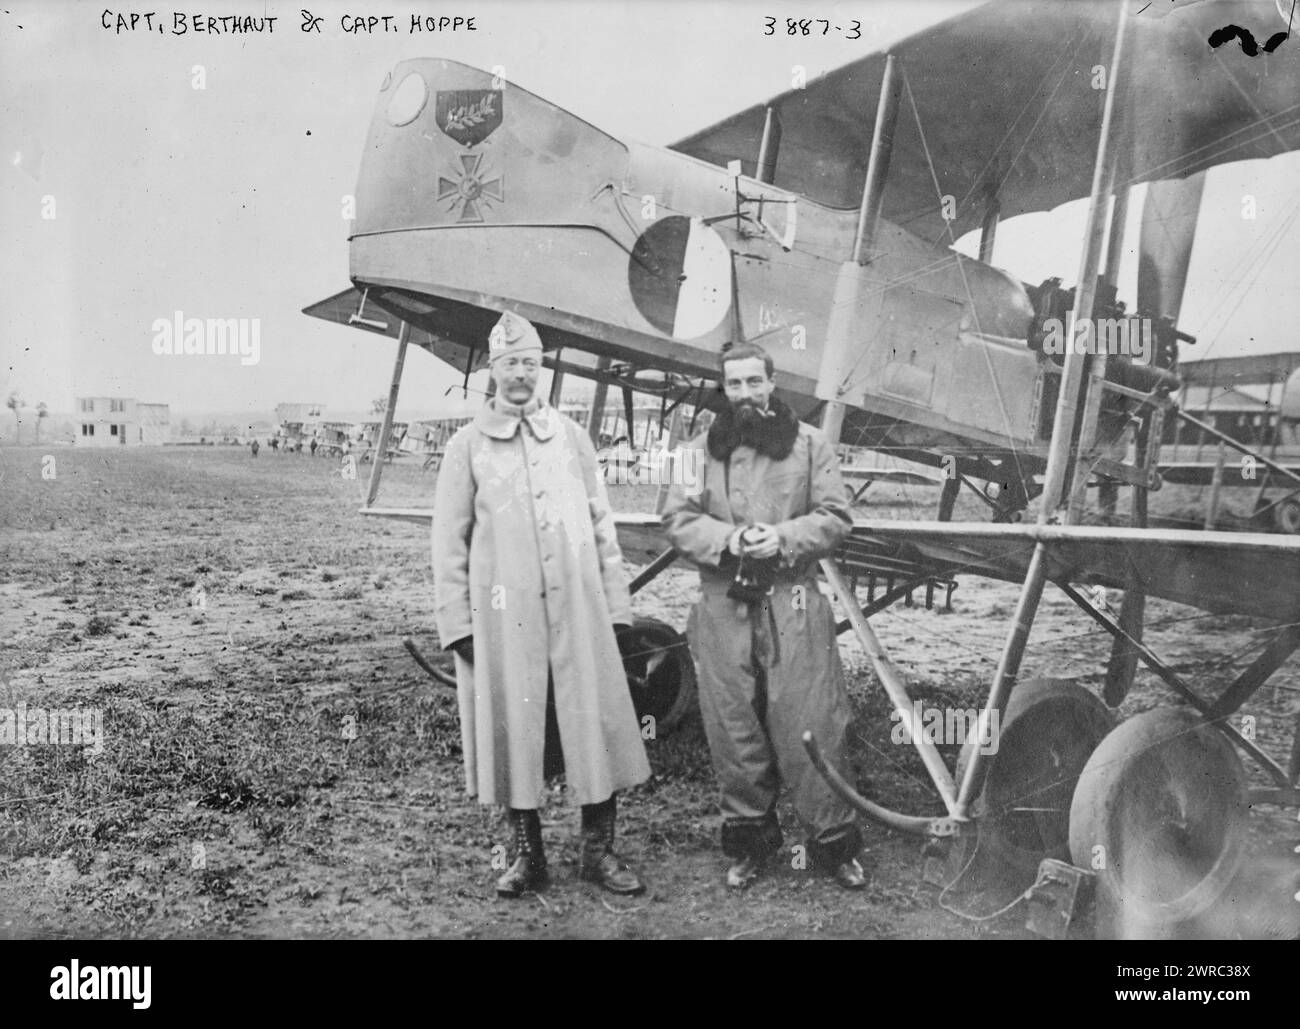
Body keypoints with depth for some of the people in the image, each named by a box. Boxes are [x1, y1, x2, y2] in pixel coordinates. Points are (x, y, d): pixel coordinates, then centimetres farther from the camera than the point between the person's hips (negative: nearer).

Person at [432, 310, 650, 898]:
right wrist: (457, 622, -4)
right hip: (503, 615, -1)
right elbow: (450, 541, 3)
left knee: (595, 723, 2)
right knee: (513, 728, 4)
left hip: (577, 607, 2)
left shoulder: (570, 436, 11)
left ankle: (598, 850, 15)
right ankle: (528, 855, 20)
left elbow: (601, 523, 11)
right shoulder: (467, 446, 5)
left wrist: (615, 601, 5)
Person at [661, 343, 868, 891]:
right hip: (724, 605, 2)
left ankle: (834, 840, 14)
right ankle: (748, 839, 22)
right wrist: (727, 540, -12)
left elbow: (835, 517, 2)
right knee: (734, 727, 7)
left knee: (813, 723, 0)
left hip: (794, 604, -1)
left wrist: (784, 537, -13)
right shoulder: (702, 449, 10)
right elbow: (677, 518, 4)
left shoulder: (809, 444, 7)